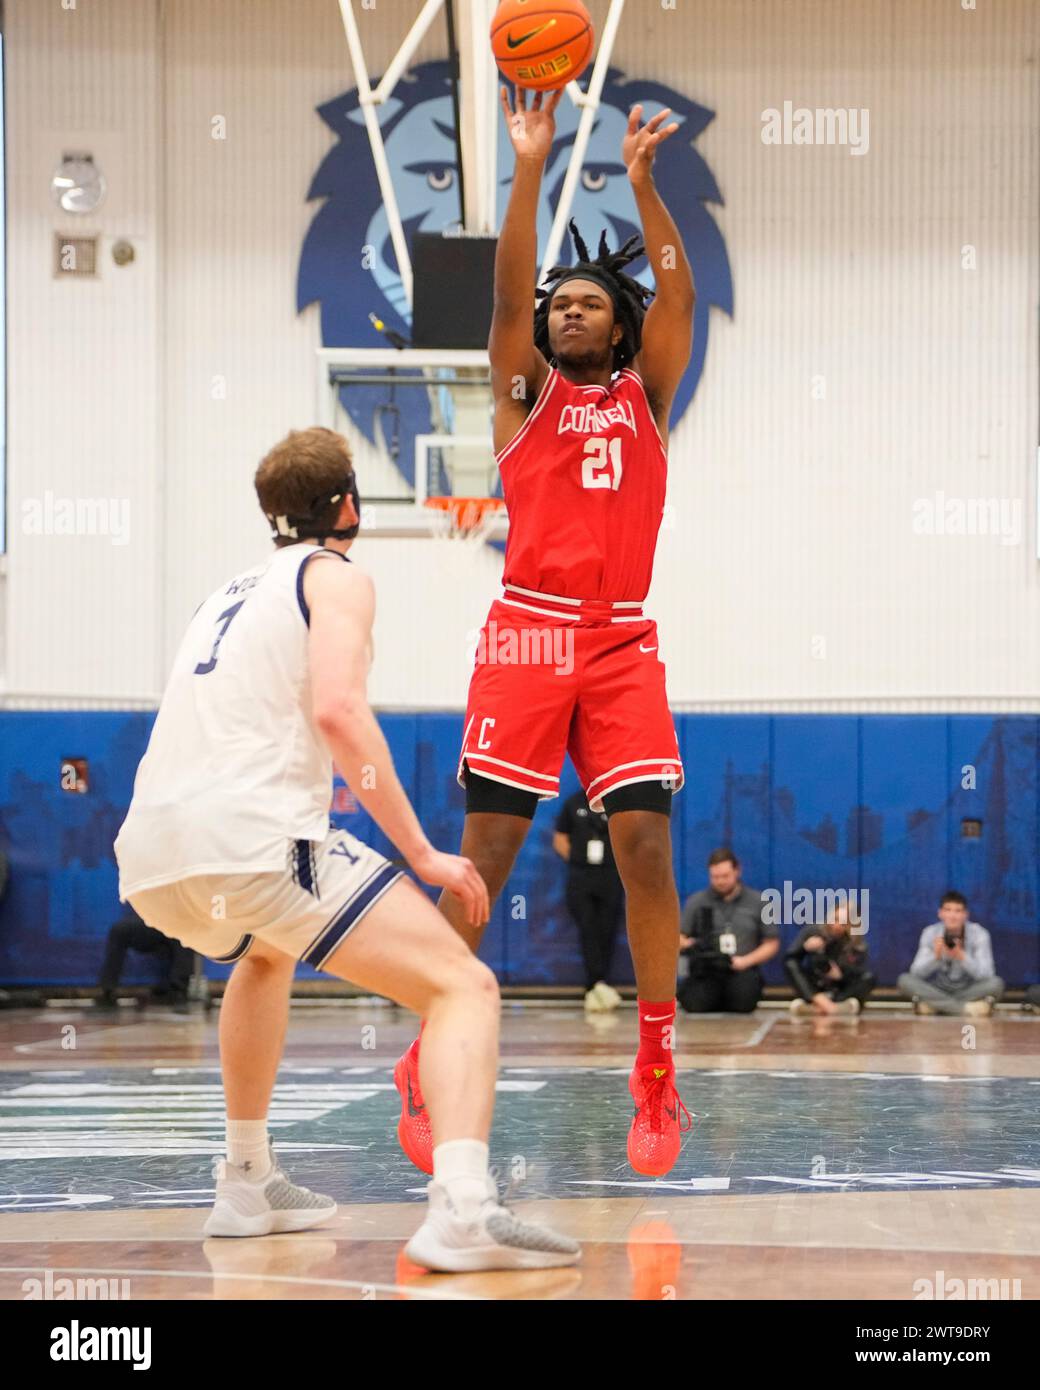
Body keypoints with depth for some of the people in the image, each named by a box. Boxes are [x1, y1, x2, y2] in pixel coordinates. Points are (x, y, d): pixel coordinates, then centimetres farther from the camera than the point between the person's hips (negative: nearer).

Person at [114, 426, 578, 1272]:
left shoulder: (232, 591, 30)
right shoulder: (336, 576, 7)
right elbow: (336, 707, -11)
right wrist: (421, 852, -9)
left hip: (153, 855, 8)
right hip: (256, 837, -8)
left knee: (266, 956, 40)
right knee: (465, 987, -7)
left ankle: (248, 1185, 37)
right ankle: (462, 1209, -31)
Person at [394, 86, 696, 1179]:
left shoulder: (646, 392, 15)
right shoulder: (526, 391, 13)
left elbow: (677, 290, 2)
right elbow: (507, 289, -2)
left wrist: (642, 179, -7)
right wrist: (528, 170, -11)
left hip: (623, 640, 1)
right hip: (529, 628, -1)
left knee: (645, 844, -8)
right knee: (485, 850, -4)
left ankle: (655, 1075, 1)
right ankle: (430, 1062, 4)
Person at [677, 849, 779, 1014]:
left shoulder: (757, 902, 10)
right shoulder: (696, 902, 10)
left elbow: (772, 944, 10)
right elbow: (678, 939, 7)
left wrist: (745, 961, -7)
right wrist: (689, 945, -17)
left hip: (741, 971, 0)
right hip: (706, 972, 0)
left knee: (743, 1003, -32)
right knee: (695, 1003, -31)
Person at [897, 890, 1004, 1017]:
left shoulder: (979, 934, -14)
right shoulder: (930, 933, -9)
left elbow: (986, 975, -22)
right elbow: (916, 973, -14)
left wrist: (962, 957, -38)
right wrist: (935, 956, -33)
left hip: (969, 991, -2)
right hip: (938, 991, 2)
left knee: (996, 983, -31)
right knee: (905, 980, -25)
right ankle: (968, 1008, -30)